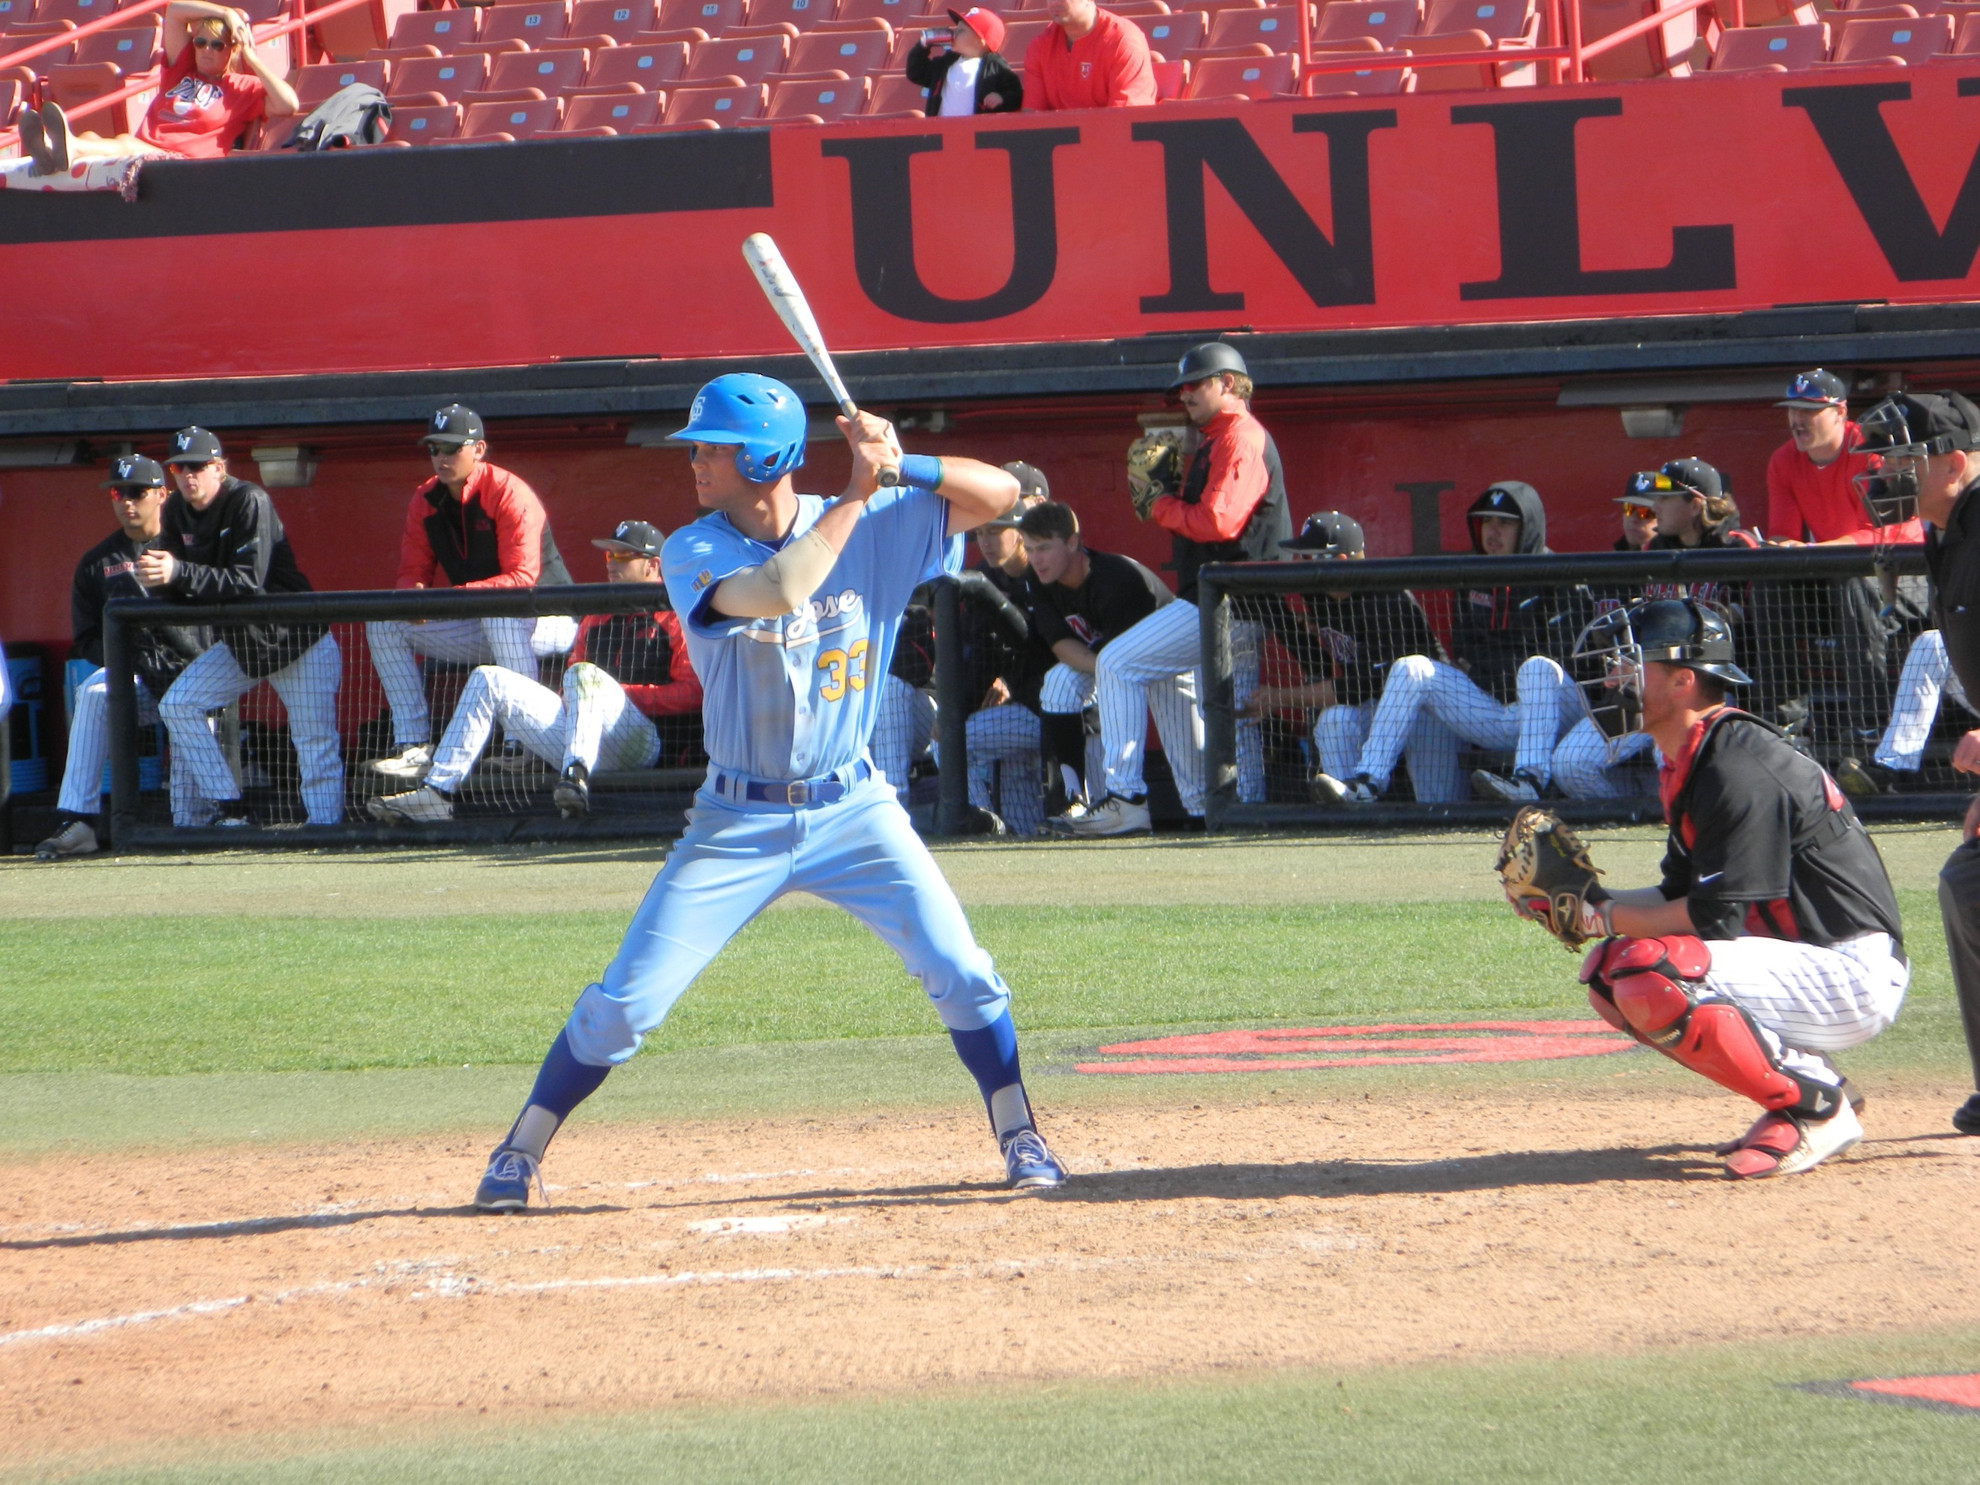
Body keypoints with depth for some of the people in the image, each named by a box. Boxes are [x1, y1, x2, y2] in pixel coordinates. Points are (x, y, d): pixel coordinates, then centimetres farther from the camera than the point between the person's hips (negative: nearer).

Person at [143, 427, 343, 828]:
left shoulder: (249, 502, -21)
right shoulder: (177, 512, -2)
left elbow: (249, 582, -31)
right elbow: (170, 592, -1)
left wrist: (180, 572, -40)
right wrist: (158, 577, -25)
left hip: (296, 638, -6)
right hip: (237, 641, 6)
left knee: (316, 746, -10)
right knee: (177, 704, -9)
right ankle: (230, 811, -9)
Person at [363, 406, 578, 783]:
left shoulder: (508, 494, -20)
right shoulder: (426, 502, 2)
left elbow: (522, 579, -27)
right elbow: (413, 572, 4)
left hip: (549, 622, -7)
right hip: (480, 631, 7)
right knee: (382, 624, -4)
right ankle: (414, 747, -14)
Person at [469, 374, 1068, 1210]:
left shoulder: (878, 525, -5)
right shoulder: (692, 553, -11)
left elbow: (999, 492, -9)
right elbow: (777, 590, -30)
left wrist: (903, 467, -25)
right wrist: (858, 491, -25)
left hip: (852, 811, 1)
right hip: (738, 821, -1)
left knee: (961, 975, -8)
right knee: (626, 999, -3)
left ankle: (1019, 1139, 10)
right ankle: (520, 1153, 10)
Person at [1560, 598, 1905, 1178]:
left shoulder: (1738, 770, -20)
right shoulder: (1686, 766, 11)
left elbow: (1715, 919, -22)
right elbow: (1681, 898, 15)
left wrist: (1604, 917, -12)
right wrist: (1576, 901, 2)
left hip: (1855, 977, -10)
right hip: (1802, 966, 10)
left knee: (1649, 980, -28)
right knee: (1608, 971, 8)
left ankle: (1816, 1108, -12)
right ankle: (1800, 1078, 8)